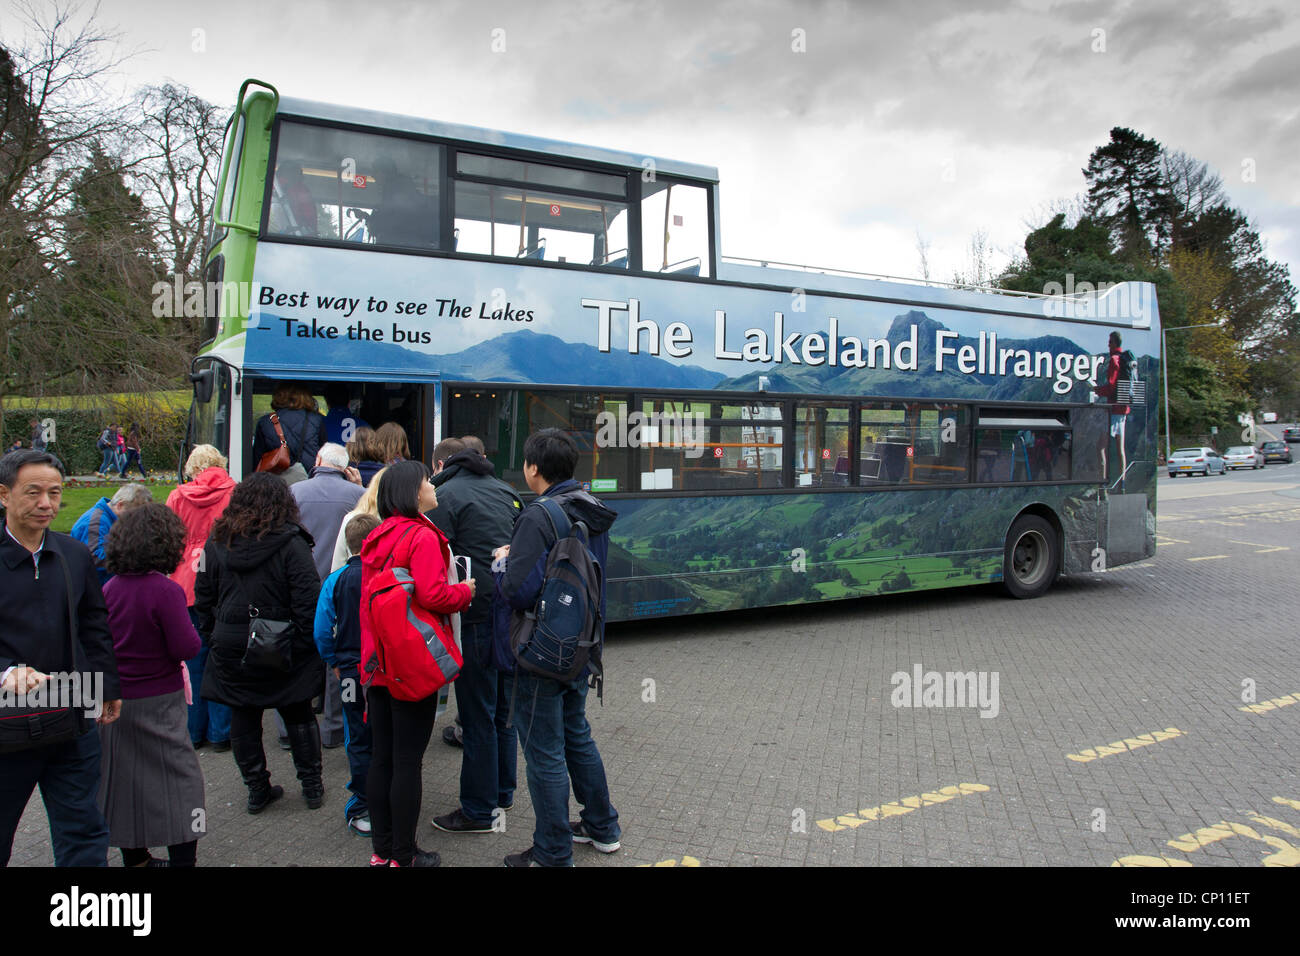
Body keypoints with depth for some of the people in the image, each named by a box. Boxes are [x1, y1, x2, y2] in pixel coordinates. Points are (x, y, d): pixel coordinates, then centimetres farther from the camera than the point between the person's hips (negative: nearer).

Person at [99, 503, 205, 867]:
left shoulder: (109, 588, -1)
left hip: (115, 699, 7)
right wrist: (189, 628, 0)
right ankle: (182, 857, 4)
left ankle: (134, 857, 30)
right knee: (179, 775, 3)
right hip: (157, 702, -6)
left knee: (125, 776, 17)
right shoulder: (165, 589, -20)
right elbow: (187, 648, -18)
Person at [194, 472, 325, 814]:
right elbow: (307, 600, -15)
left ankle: (257, 789, 21)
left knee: (243, 718, 13)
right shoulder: (290, 543, -13)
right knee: (298, 715, 11)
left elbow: (203, 597, 7)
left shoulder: (217, 542, 1)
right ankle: (312, 785, 19)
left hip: (230, 646, 3)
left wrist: (212, 638, 15)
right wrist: (310, 643, -7)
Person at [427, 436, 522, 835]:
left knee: (478, 716, 2)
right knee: (503, 708, 19)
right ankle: (502, 791, 32)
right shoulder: (503, 491, 14)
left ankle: (478, 810, 11)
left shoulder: (447, 496, -8)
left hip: (477, 616, -7)